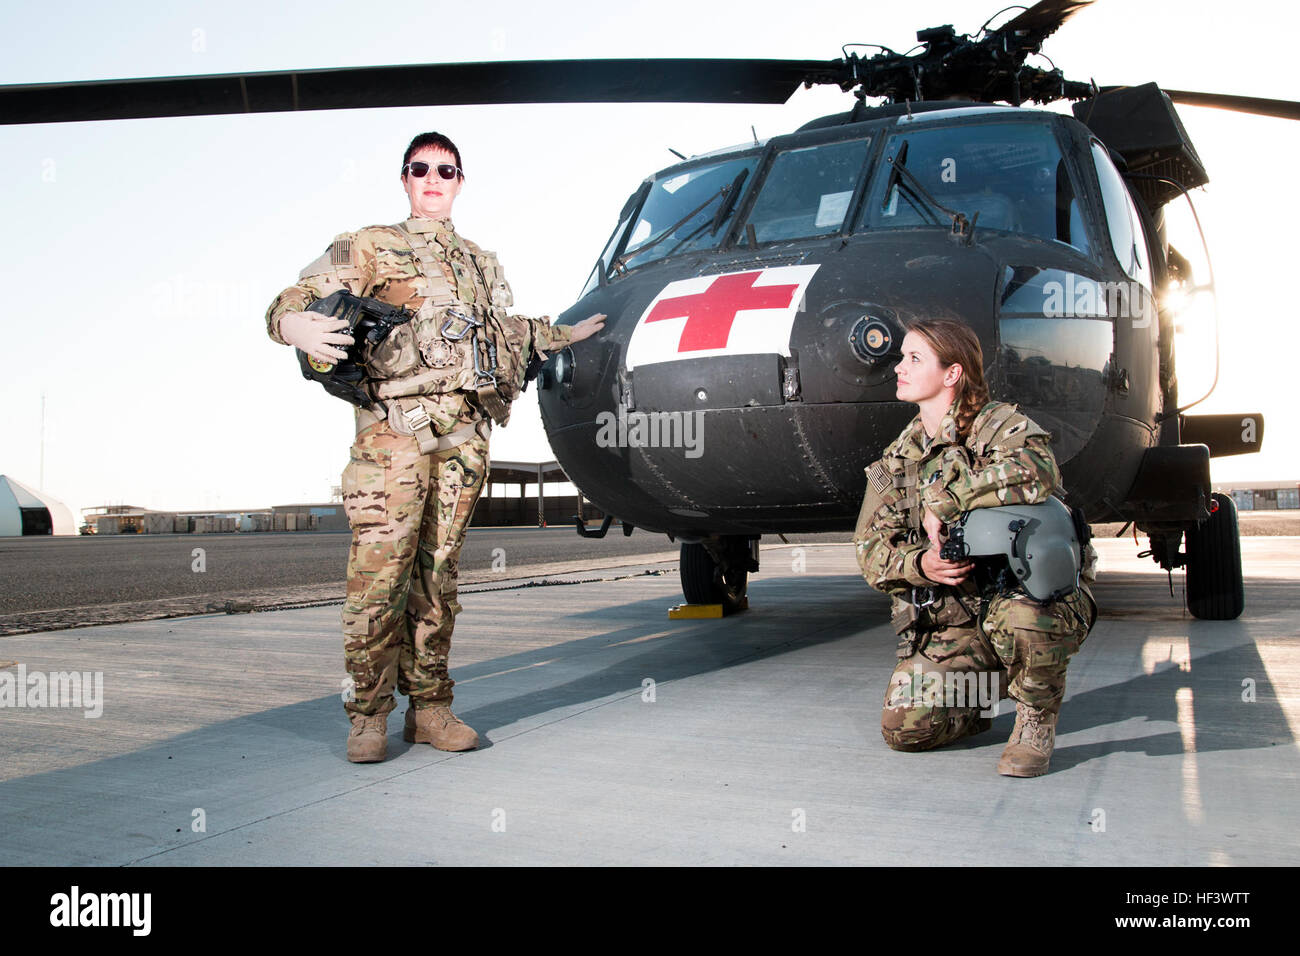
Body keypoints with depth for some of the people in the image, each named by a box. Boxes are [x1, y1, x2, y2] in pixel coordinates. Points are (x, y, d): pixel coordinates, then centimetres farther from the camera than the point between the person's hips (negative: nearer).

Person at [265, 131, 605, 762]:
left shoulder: (483, 265, 29)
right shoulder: (367, 247, 14)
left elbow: (510, 332, 39)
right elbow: (294, 301, 2)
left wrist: (570, 334, 41)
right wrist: (296, 325, -21)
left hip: (466, 431, 4)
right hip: (394, 424, -4)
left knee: (438, 572, 4)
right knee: (379, 568, -10)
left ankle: (429, 707, 9)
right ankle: (369, 715, -1)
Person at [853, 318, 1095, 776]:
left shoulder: (1001, 425, -9)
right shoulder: (897, 459, 9)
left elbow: (1035, 472, -34)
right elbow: (869, 547, 4)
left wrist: (942, 504, -27)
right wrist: (919, 564, -18)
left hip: (1034, 594, -4)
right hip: (950, 618, 4)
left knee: (1017, 617, -40)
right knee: (904, 726, -13)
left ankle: (1038, 715, -7)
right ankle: (976, 692, 21)